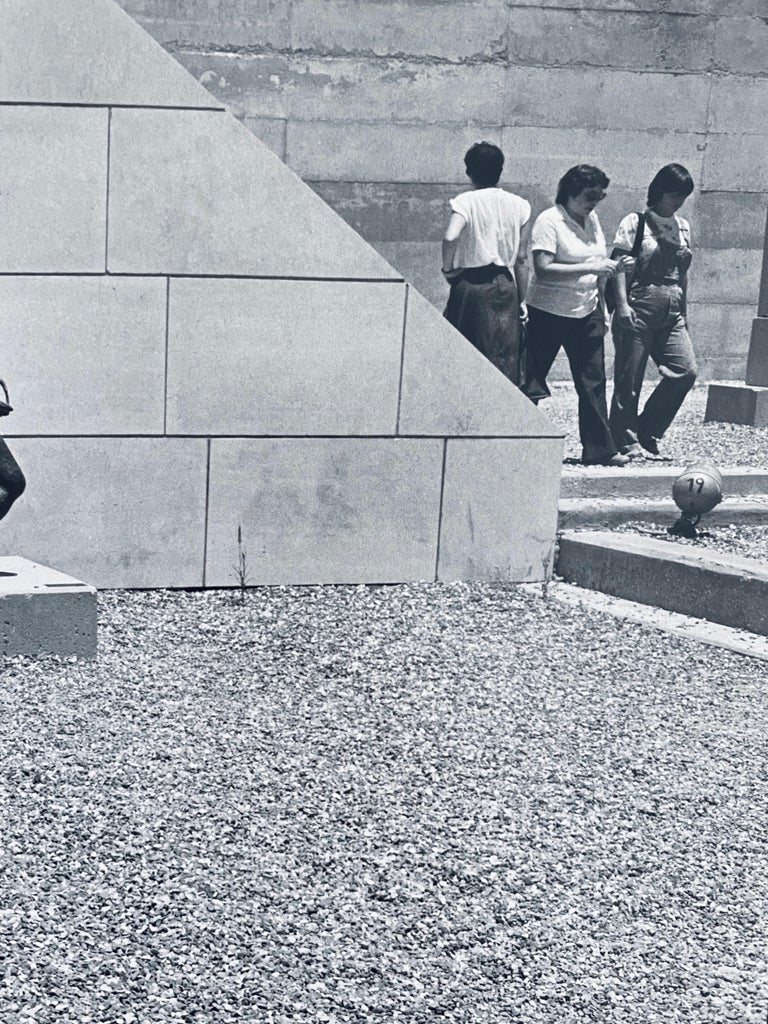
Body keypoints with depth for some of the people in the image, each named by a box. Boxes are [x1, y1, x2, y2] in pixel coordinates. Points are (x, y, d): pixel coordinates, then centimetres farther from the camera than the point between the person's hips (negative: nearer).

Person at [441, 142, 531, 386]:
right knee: (504, 360, 6)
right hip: (506, 287, 3)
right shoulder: (519, 205, 4)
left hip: (470, 285, -3)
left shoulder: (465, 201, -7)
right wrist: (522, 299, 10)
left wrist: (448, 267, -8)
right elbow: (521, 259, 4)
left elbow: (451, 237, -26)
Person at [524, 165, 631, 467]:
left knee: (593, 383, 2)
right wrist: (590, 268, -26)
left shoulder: (591, 219, 8)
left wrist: (613, 266, 3)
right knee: (531, 384, 1)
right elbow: (543, 270, -24)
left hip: (586, 313, 6)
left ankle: (599, 450, 4)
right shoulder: (549, 221, -14)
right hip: (548, 314, -6)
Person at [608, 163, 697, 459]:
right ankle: (627, 441, 8)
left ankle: (647, 431, 5)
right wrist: (622, 304, -16)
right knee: (629, 379, -2)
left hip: (672, 313, 6)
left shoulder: (683, 227, 16)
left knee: (686, 370, -8)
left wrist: (684, 312, 20)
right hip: (639, 310, -5)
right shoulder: (635, 223, -2)